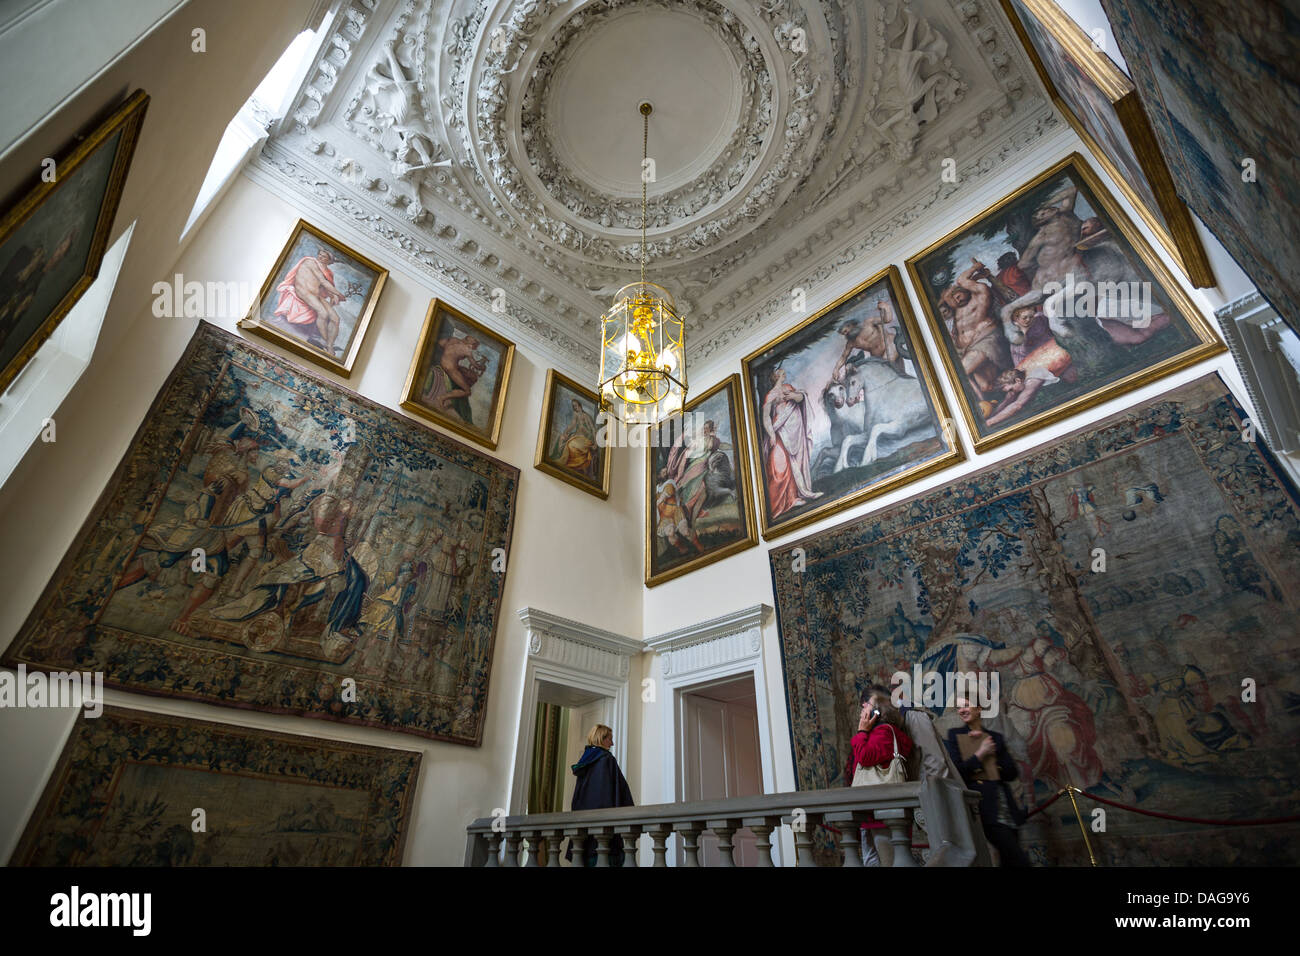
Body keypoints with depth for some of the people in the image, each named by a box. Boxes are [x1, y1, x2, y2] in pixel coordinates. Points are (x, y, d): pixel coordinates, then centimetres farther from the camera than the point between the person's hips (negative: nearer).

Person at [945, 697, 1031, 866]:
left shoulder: (995, 737, 13)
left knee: (1009, 859, 8)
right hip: (981, 801, -5)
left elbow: (1012, 773, 7)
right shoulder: (955, 734, 3)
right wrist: (980, 754, -8)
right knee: (1019, 859, -14)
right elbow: (956, 771, -6)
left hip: (1004, 802, 5)